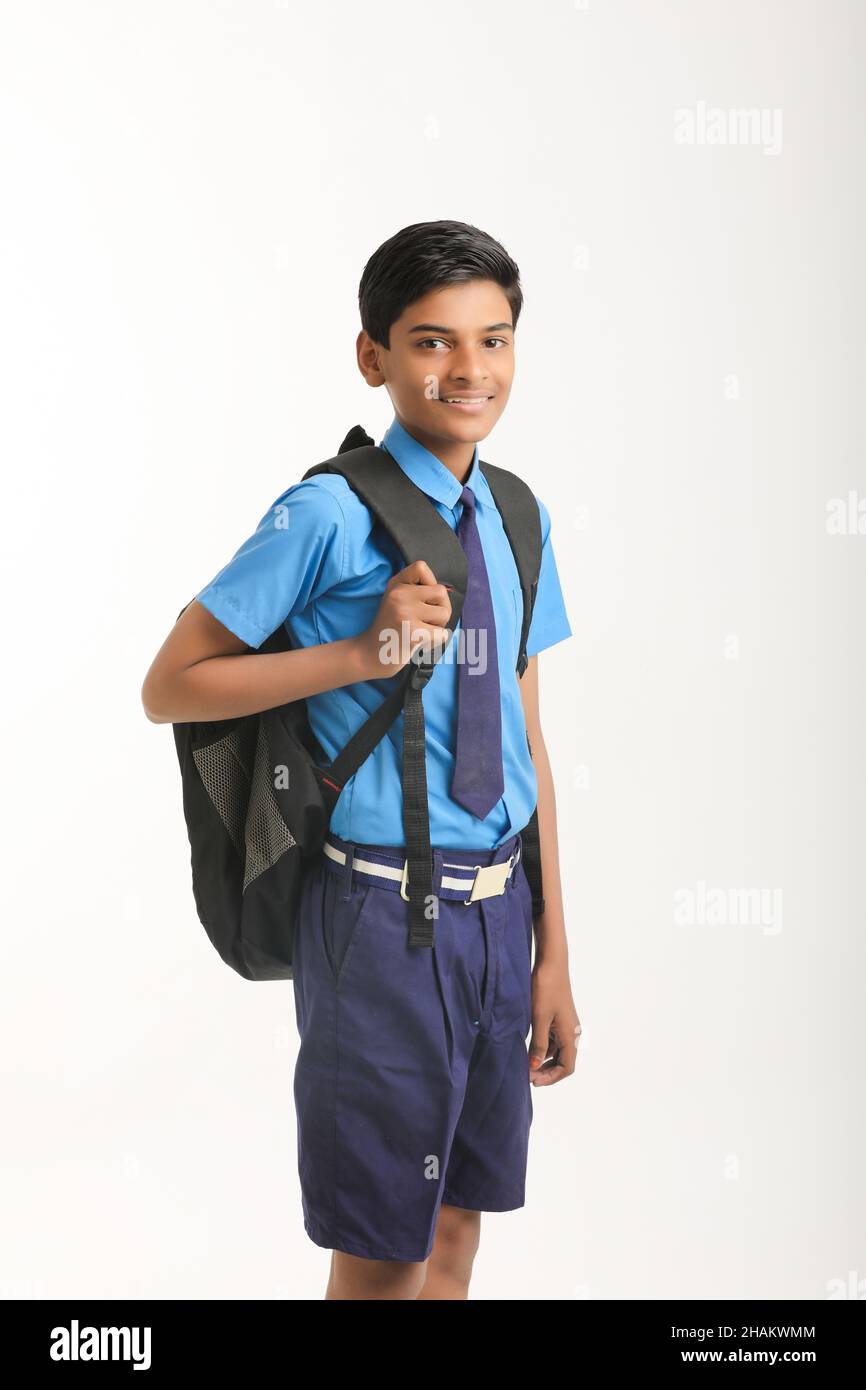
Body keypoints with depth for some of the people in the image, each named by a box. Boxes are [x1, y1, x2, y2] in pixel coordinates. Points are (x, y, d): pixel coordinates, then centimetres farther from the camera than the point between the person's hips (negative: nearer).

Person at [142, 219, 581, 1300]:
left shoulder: (518, 520, 7)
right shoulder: (330, 515, -12)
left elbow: (526, 742, 11)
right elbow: (169, 686, -10)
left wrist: (553, 952, 12)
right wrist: (363, 654, -20)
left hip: (498, 910, 6)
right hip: (384, 914, -6)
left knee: (458, 1227, 18)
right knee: (383, 1258, 8)